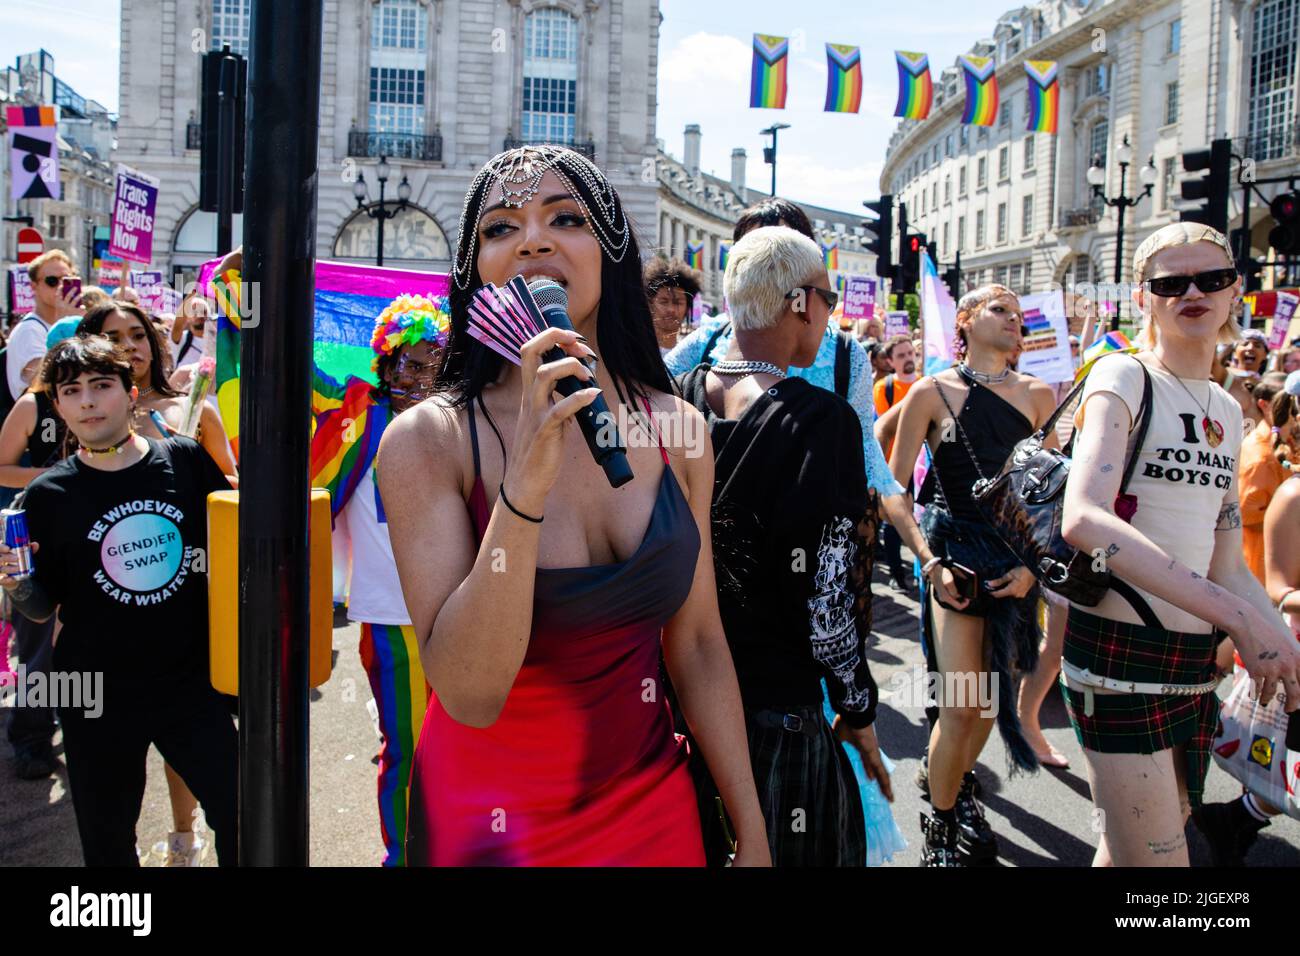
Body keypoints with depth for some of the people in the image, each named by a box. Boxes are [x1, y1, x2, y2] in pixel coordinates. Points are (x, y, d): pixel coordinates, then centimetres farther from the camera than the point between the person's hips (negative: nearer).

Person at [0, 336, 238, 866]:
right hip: (96, 698, 0)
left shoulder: (186, 460, -4)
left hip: (191, 683, 0)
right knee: (107, 841, 15)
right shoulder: (48, 494, -4)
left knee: (241, 820, 3)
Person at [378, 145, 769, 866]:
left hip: (651, 803, 3)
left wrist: (752, 836, 2)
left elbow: (696, 646, 0)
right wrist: (524, 486, -34)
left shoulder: (675, 429, -6)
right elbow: (469, 695, -24)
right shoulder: (427, 441, -16)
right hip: (492, 824, -3)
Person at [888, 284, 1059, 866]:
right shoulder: (933, 392, -2)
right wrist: (929, 561, -9)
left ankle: (955, 782, 38)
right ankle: (939, 827, 13)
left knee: (991, 696, 11)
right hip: (956, 557, -3)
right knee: (961, 705, -7)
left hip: (1017, 561, 4)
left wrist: (1034, 562, -4)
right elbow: (895, 487, -2)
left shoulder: (1038, 395, 6)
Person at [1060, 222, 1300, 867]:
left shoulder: (1226, 409, 13)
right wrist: (1238, 617, -31)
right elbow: (1083, 518, -27)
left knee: (1131, 850, 17)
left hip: (1196, 658, 7)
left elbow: (1226, 564, 15)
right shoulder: (1124, 377, -9)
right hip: (1121, 649, -7)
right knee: (1154, 858, -6)